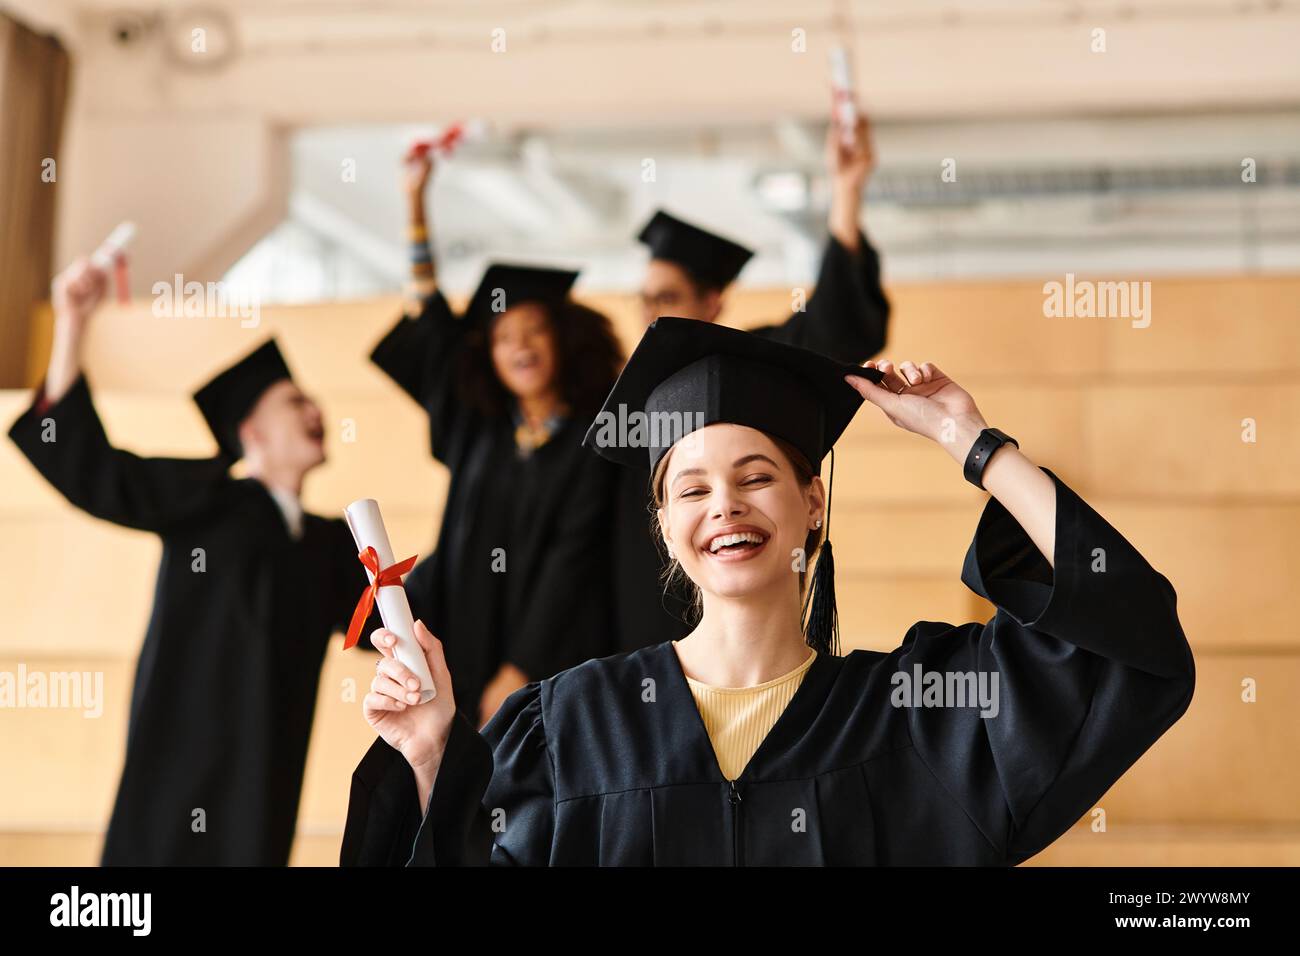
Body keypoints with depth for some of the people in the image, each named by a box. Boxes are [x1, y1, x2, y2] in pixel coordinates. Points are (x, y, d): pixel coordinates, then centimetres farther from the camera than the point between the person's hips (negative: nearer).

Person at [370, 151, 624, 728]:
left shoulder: (594, 437, -2)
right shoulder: (480, 425, 11)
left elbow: (574, 556, -8)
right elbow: (429, 322, 19)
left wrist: (520, 670, -12)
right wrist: (416, 199, 19)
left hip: (553, 664, -4)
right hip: (469, 663, 4)